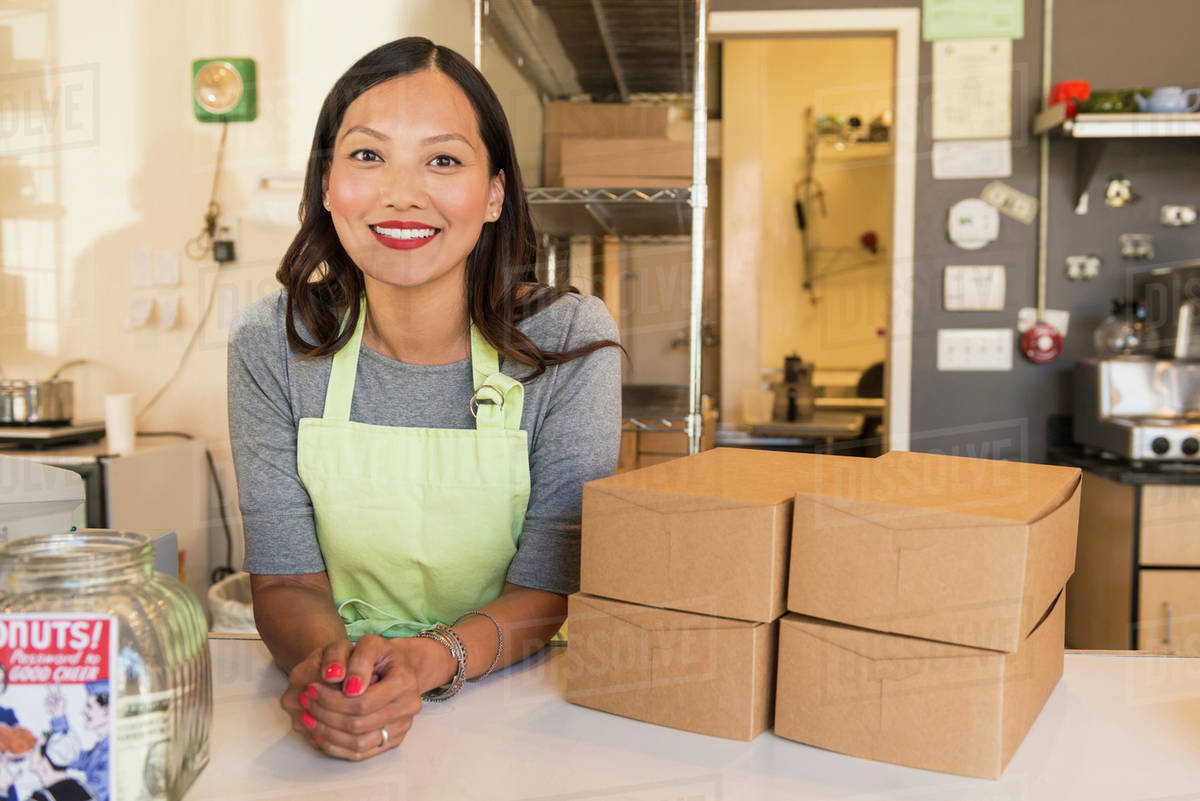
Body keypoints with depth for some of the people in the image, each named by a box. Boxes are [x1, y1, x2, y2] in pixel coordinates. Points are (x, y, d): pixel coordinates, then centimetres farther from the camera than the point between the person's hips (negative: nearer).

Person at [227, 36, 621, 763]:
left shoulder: (571, 343, -10)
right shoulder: (271, 346, -6)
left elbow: (549, 591, -10)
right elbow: (285, 579, -6)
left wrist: (429, 661, -28)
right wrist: (329, 660, -27)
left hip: (516, 698, 0)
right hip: (345, 699, 1)